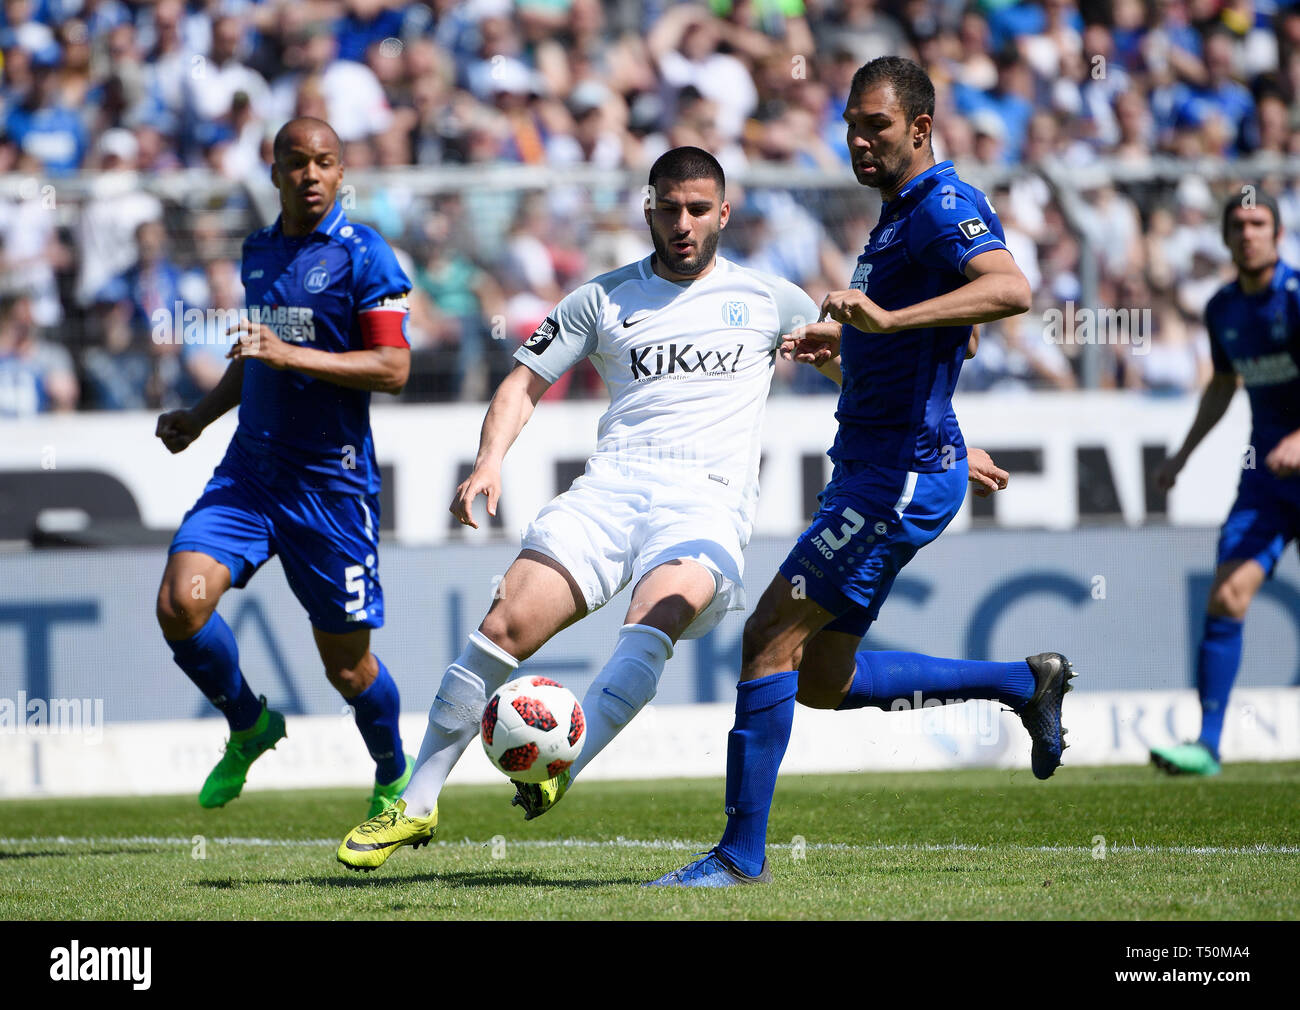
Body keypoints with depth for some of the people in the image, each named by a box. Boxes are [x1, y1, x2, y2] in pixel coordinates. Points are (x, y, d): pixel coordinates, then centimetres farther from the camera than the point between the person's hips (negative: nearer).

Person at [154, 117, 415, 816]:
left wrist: (287, 353, -22)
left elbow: (393, 368, -15)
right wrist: (200, 416, 15)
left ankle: (394, 780, 31)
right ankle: (248, 726, 10)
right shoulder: (257, 251, 12)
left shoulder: (363, 254, -8)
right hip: (249, 471, 5)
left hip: (333, 484, -5)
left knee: (346, 664, 3)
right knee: (181, 603, -17)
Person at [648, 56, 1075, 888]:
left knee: (772, 638, -13)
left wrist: (888, 319, -41)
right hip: (872, 469, 11)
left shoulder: (943, 206, -12)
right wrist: (843, 347, 21)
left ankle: (742, 852, -8)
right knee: (821, 680, 13)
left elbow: (1011, 289, -33)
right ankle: (1026, 681, 22)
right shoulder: (899, 214, 19)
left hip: (904, 470, -11)